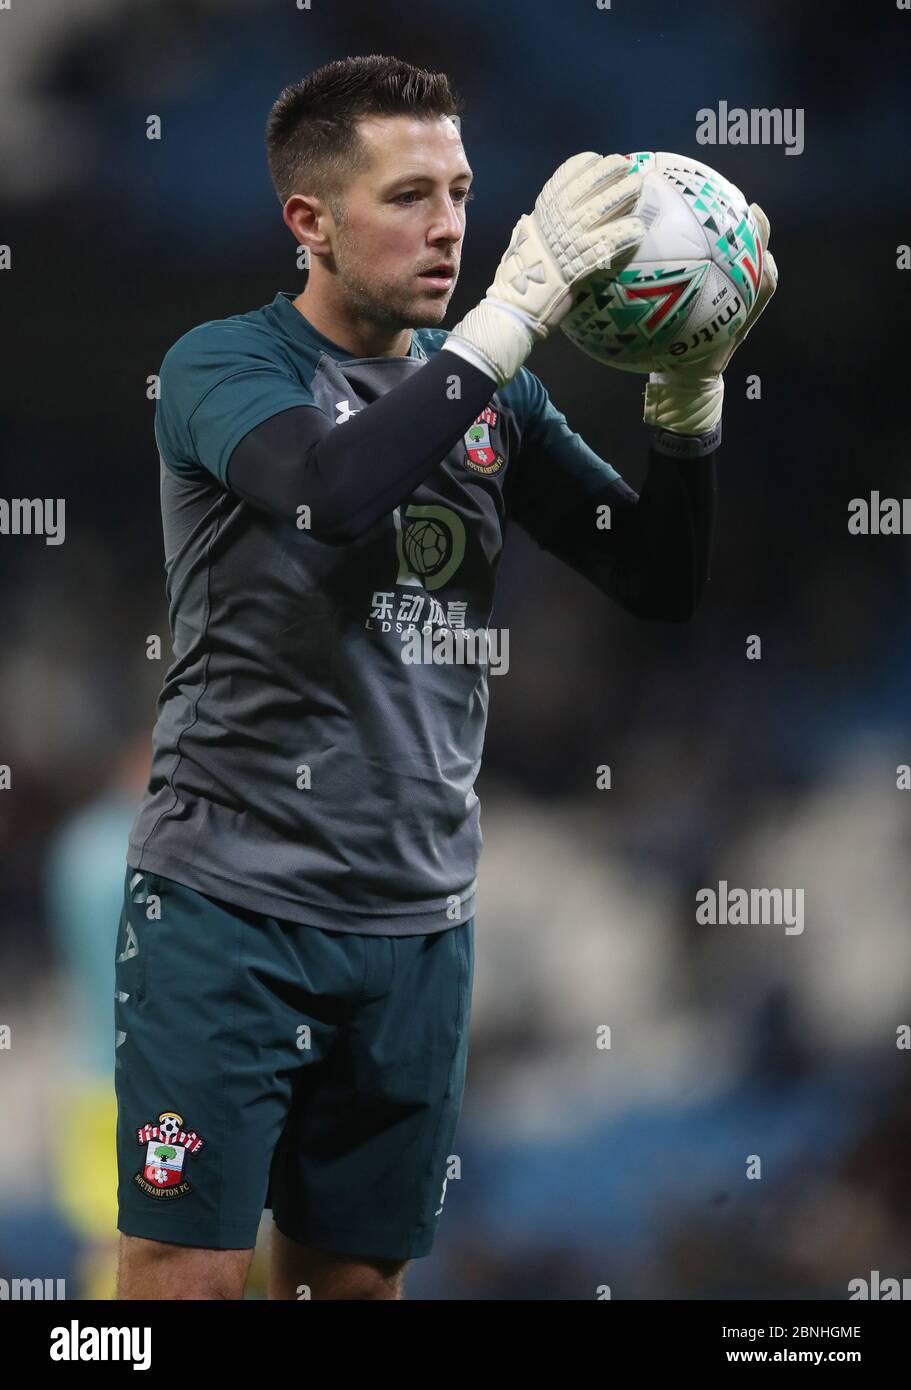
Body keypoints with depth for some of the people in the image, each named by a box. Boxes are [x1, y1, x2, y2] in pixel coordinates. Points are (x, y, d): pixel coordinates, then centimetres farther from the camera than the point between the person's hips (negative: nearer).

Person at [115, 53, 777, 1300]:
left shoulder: (492, 398, 9)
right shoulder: (225, 366, -7)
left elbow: (661, 581, 7)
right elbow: (336, 490, -28)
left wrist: (690, 392, -8)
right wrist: (516, 310, -27)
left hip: (417, 920, 5)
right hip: (229, 912, -5)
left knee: (357, 1271, 9)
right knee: (190, 1270, -7)